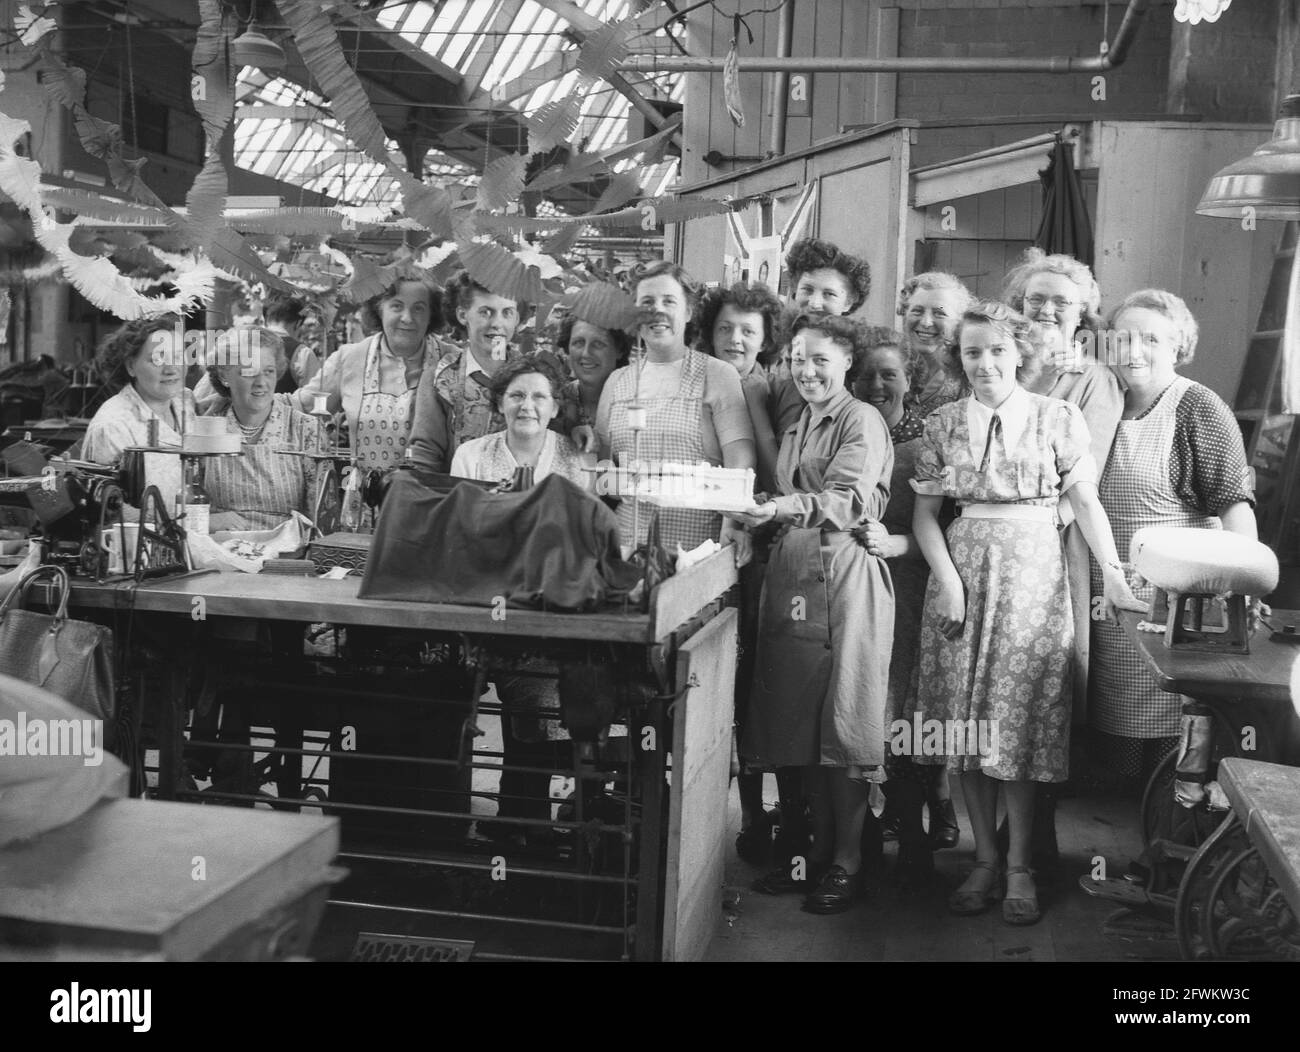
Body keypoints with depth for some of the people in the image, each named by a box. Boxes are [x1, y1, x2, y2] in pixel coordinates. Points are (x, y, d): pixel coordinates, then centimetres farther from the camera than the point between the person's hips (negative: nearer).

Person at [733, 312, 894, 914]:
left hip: (844, 575, -7)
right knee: (800, 721, 7)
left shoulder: (862, 420, -3)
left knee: (842, 723, -4)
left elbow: (849, 500, -18)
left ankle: (846, 863, 5)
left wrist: (780, 508, -31)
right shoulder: (797, 428, 22)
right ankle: (819, 848, 18)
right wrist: (753, 513, 6)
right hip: (793, 575, 7)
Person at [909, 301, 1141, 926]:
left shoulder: (1058, 418, 2)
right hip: (962, 571, 2)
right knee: (966, 720, 3)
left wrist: (1112, 571, -11)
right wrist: (947, 578, -8)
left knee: (1021, 719, -2)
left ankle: (1019, 868, 9)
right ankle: (984, 859, 15)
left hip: (1033, 574, -2)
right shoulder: (944, 423, 6)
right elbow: (925, 511, 5)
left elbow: (1085, 500, -1)